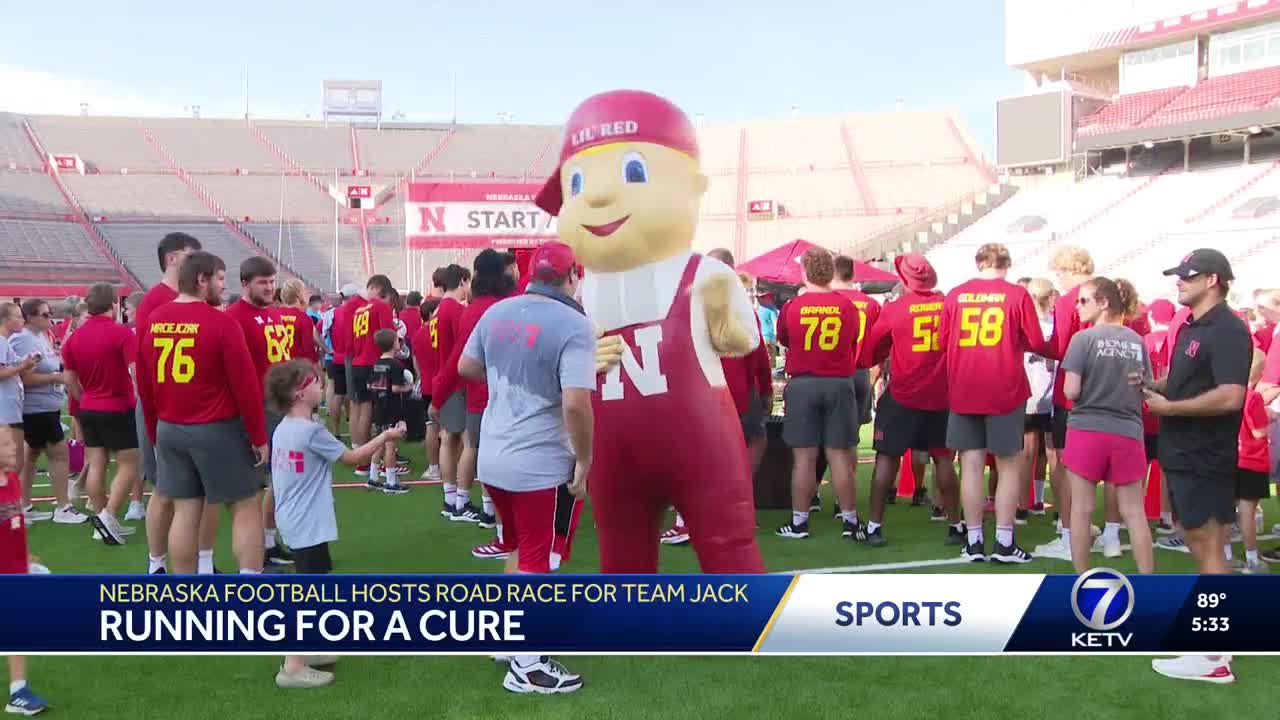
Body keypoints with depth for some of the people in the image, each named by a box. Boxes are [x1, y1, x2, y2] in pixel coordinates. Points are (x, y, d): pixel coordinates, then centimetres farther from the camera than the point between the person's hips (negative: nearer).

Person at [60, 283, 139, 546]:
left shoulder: (75, 336, 4)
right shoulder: (122, 333, -15)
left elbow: (69, 379, 9)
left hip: (89, 409, 6)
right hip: (118, 409, -6)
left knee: (95, 465, 8)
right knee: (128, 466, 1)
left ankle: (105, 523, 13)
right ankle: (108, 517, -10)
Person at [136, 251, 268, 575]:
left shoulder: (152, 322, 5)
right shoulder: (221, 323, -14)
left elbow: (145, 385, 12)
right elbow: (246, 385, -14)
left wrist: (155, 433, 23)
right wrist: (259, 437, -5)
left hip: (170, 430, 6)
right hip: (219, 429, -6)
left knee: (185, 511, 10)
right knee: (247, 507, 3)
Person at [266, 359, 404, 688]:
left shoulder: (284, 428, 7)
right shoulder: (312, 431, -19)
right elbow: (352, 457, -10)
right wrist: (385, 437, 0)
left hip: (294, 521, 9)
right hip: (309, 524, -9)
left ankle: (303, 650, 31)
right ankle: (293, 668, -3)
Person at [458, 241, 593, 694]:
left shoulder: (497, 313, 3)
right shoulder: (573, 325, -19)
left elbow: (466, 367, 16)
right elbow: (575, 404, -27)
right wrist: (584, 460, -15)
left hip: (493, 459, 7)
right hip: (545, 465, -7)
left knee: (521, 550, 25)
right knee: (538, 562, 7)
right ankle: (526, 666, 15)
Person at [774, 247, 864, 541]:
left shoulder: (792, 308, -4)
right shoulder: (848, 307, -2)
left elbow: (782, 340, 13)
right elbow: (854, 345, 12)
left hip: (802, 384, -1)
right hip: (839, 384, 1)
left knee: (804, 456, 3)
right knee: (840, 455, 4)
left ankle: (799, 521, 8)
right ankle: (851, 521, 7)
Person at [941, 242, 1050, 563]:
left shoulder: (956, 295, 1)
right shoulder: (1017, 294, -5)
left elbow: (943, 340, 4)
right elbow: (1035, 343, -5)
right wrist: (1051, 351, 17)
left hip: (963, 391, 2)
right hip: (1005, 391, -2)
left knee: (971, 465, 7)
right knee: (1009, 465, 8)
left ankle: (974, 542, 10)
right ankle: (1004, 543, 7)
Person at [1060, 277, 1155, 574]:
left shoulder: (1084, 338, -8)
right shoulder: (1137, 341, 5)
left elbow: (1071, 391, -12)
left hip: (1087, 430, -3)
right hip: (1128, 433, 3)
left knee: (1081, 510, 7)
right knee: (1134, 512, 8)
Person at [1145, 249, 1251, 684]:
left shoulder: (1227, 331, -17)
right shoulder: (1192, 327, 13)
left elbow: (1230, 396, -27)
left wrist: (1169, 407, -19)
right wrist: (1153, 387, 6)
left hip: (1204, 458, -9)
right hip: (1183, 453, 9)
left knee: (1207, 545, -5)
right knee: (1200, 543, 16)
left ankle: (1213, 658, -1)